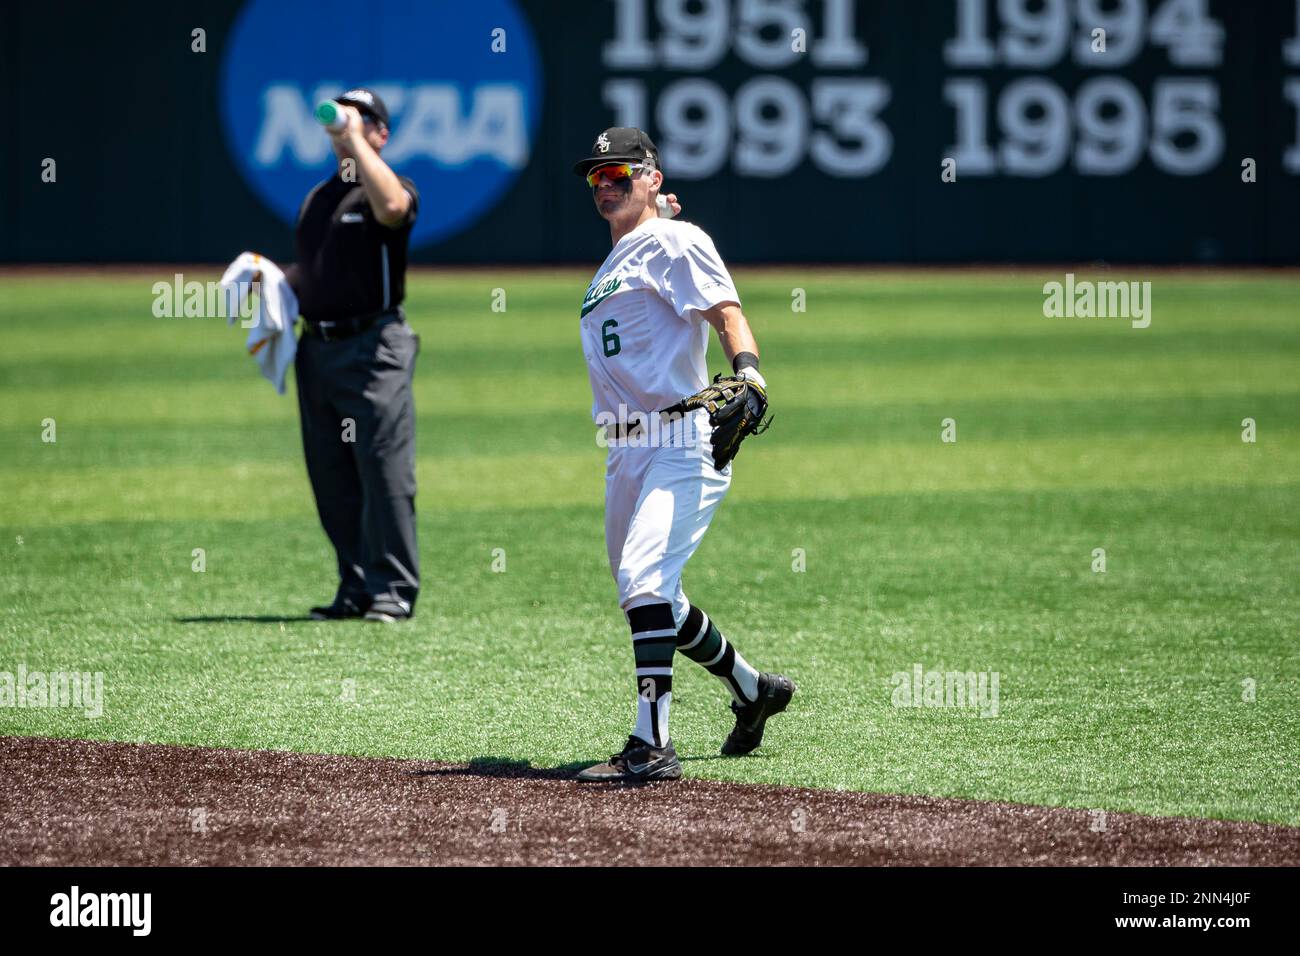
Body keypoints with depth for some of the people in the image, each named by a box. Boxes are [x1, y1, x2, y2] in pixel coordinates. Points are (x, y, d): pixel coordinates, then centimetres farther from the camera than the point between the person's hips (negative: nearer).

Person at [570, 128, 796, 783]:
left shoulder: (674, 242, -4)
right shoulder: (613, 263, 23)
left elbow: (725, 311, -19)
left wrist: (746, 370, -34)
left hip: (683, 442, -10)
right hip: (625, 452, 10)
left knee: (644, 579, -23)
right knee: (647, 596, 17)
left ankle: (652, 746, -28)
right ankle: (752, 690, 37)